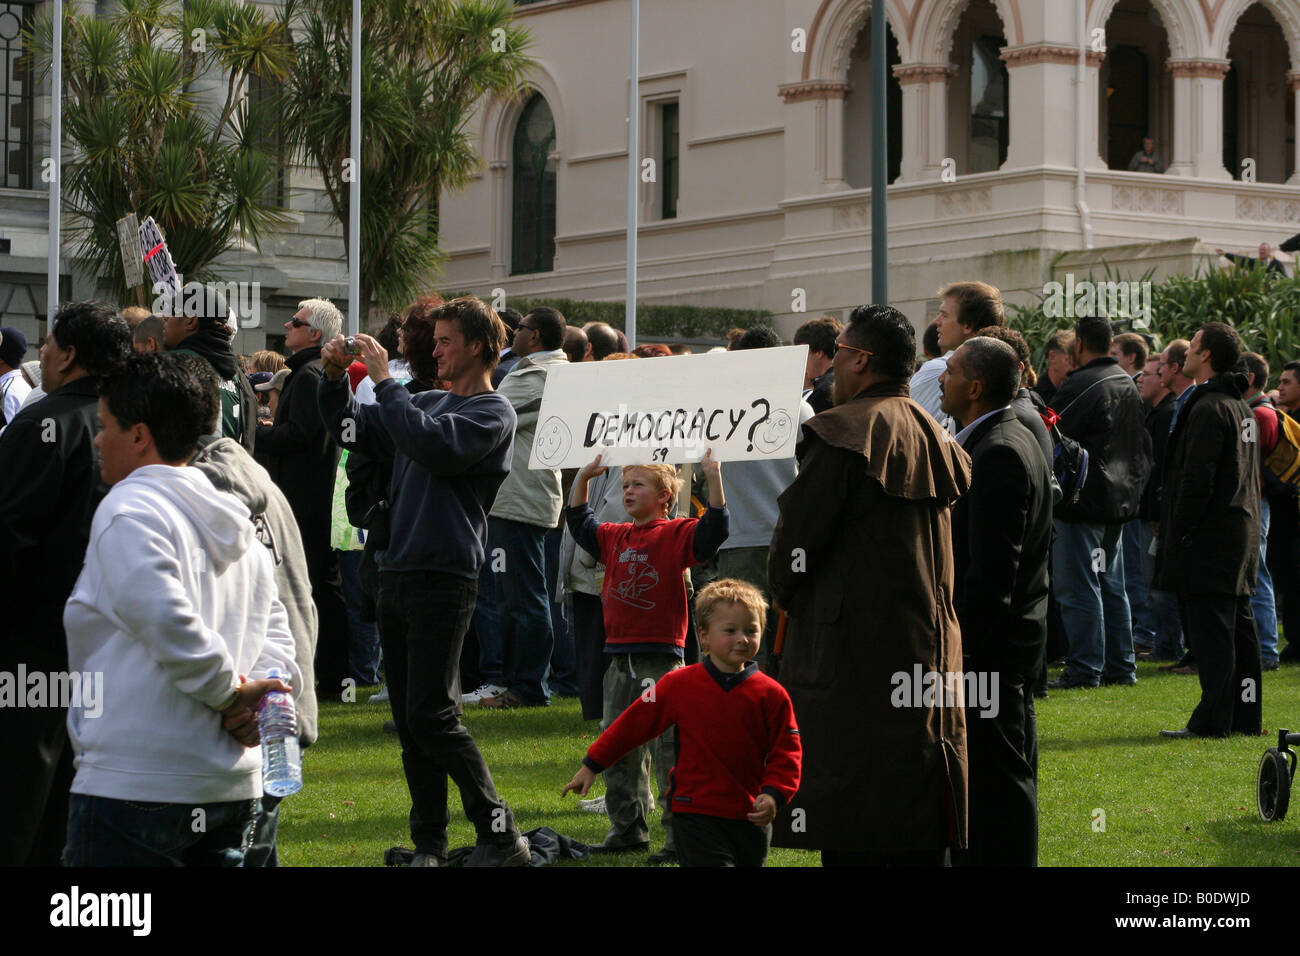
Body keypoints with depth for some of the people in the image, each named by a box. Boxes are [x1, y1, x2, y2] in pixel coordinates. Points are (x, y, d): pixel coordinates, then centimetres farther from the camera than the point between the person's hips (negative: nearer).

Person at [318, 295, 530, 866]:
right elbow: (354, 431, 23)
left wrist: (384, 381, -16)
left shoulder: (492, 413, -5)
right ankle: (429, 844, 14)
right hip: (396, 573, 8)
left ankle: (501, 836, -8)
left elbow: (432, 445, -22)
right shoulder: (427, 401, 18)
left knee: (431, 716, -13)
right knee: (408, 719, 8)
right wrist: (335, 378, 7)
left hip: (444, 577, -8)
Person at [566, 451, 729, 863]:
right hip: (620, 656, 7)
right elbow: (580, 525, 31)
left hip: (662, 658, -7)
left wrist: (713, 477, -26)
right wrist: (582, 479, 25)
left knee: (667, 745, -7)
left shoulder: (676, 534, -5)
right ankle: (627, 828, 22)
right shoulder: (615, 537, 15)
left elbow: (712, 531, -20)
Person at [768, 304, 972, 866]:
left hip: (851, 650, -7)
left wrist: (785, 594, 8)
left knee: (849, 832, -5)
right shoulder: (933, 437, 12)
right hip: (927, 646, 7)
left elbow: (796, 537, -12)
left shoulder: (841, 433, -11)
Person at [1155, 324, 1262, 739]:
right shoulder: (1240, 406, 16)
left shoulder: (1208, 408, -15)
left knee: (1210, 629, -8)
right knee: (1238, 624, 11)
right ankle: (1245, 717, 14)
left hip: (1211, 537, -10)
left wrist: (1178, 534, -14)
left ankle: (1213, 719, -8)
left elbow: (1196, 479, -19)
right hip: (1242, 530, 10)